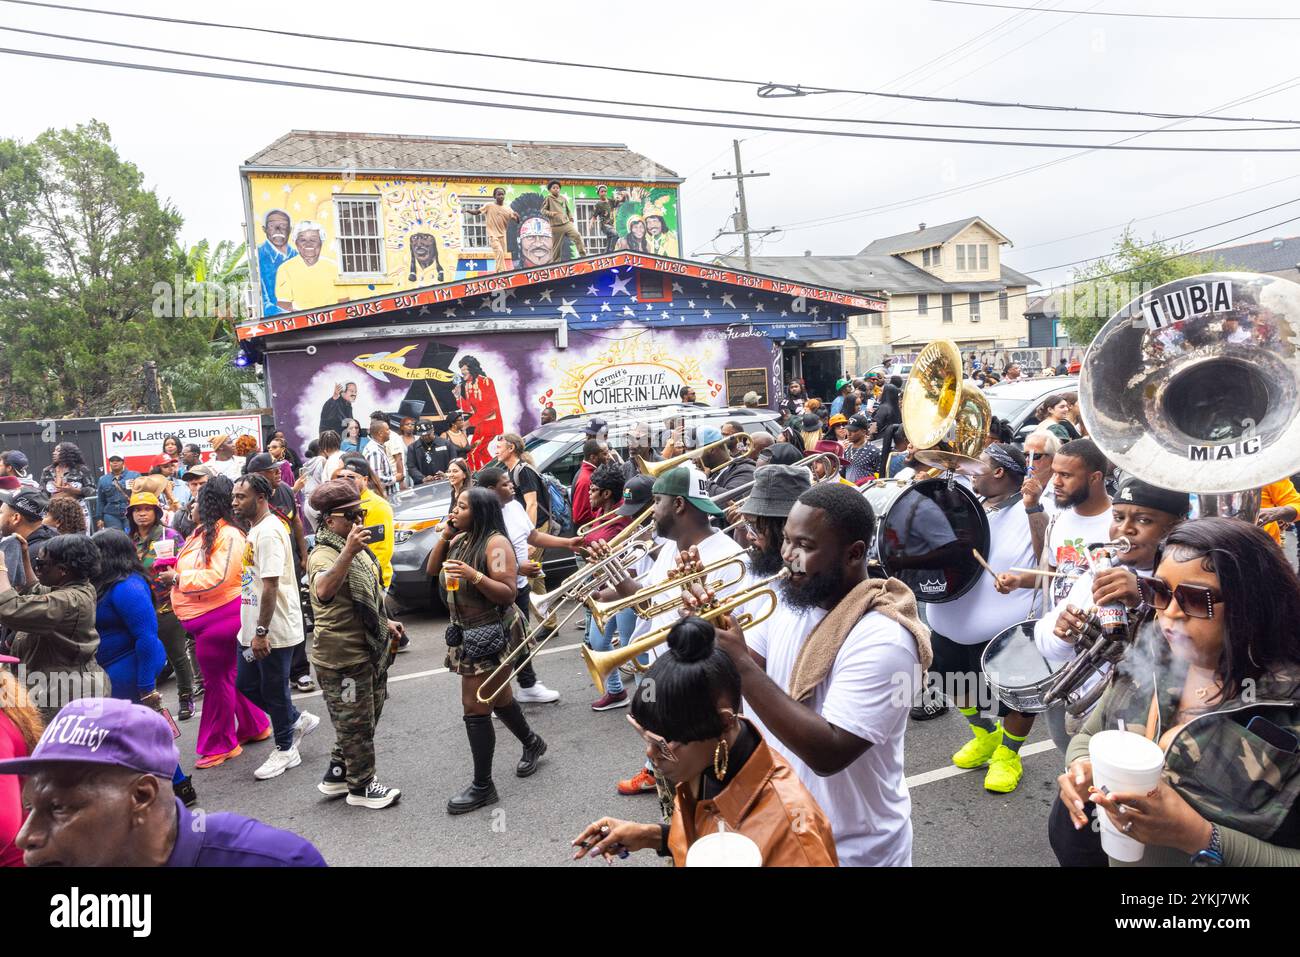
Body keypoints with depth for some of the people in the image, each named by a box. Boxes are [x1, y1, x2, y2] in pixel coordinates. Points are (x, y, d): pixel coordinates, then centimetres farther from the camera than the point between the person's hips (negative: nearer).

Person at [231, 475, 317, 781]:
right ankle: (298, 720, 30)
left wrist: (261, 633, -24)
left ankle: (286, 750, 20)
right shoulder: (256, 529, 12)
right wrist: (253, 631, 20)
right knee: (246, 685, 17)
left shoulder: (269, 532, -20)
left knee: (274, 691, 3)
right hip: (254, 630, 10)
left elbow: (271, 586, -24)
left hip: (273, 631, -10)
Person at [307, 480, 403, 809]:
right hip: (342, 657, -10)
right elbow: (323, 592, -47)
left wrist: (385, 622, 18)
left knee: (365, 719, 22)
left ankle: (337, 774, 37)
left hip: (369, 649, 10)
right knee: (355, 723, 5)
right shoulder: (323, 556, -23)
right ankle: (360, 787, 22)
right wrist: (348, 553, -56)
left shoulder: (356, 548, 8)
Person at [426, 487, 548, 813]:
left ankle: (482, 786, 5)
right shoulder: (461, 539, 7)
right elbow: (432, 570, 8)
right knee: (497, 697, 23)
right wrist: (443, 537, -3)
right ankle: (532, 743, 46)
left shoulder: (495, 543, -18)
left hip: (492, 634, -9)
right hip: (468, 633, 9)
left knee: (475, 707, -6)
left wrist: (474, 575, -32)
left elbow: (509, 593, -22)